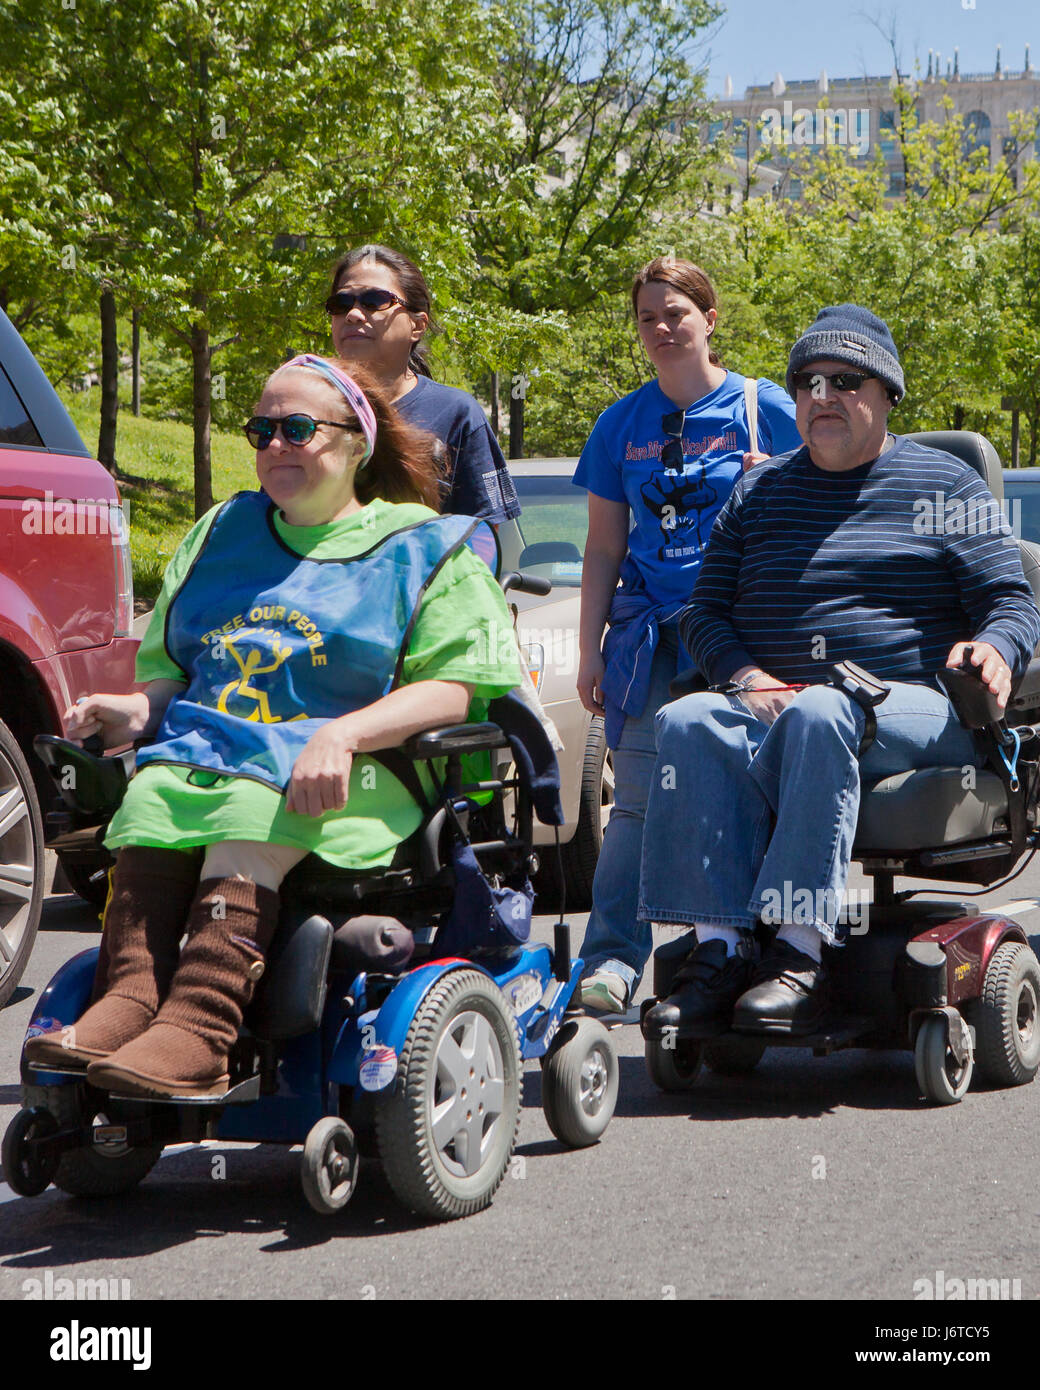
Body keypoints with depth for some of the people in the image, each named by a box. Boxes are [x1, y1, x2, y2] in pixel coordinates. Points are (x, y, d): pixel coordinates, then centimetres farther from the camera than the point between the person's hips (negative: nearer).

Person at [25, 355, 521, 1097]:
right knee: (149, 796, -31)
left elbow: (455, 688, -4)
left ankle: (201, 1024, -51)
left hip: (346, 780, -4)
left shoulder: (424, 547, 10)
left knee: (252, 810, -37)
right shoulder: (222, 533, 27)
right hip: (206, 750, 4)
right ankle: (130, 998, -47)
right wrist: (137, 710, 2)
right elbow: (170, 672, 27)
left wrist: (341, 735, -21)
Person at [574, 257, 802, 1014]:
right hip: (649, 630, 2)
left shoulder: (764, 409, 5)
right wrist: (590, 651, 10)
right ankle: (613, 957, -8)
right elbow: (604, 546, 15)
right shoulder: (622, 424, 14)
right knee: (638, 799, -6)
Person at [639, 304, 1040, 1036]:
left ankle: (802, 950, -45)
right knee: (688, 723, -31)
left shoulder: (945, 484, 13)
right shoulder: (760, 491, 22)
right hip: (773, 699, 3)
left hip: (912, 708, -3)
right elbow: (705, 610, 16)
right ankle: (719, 947, -39)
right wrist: (746, 676, -5)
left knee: (818, 715, -39)